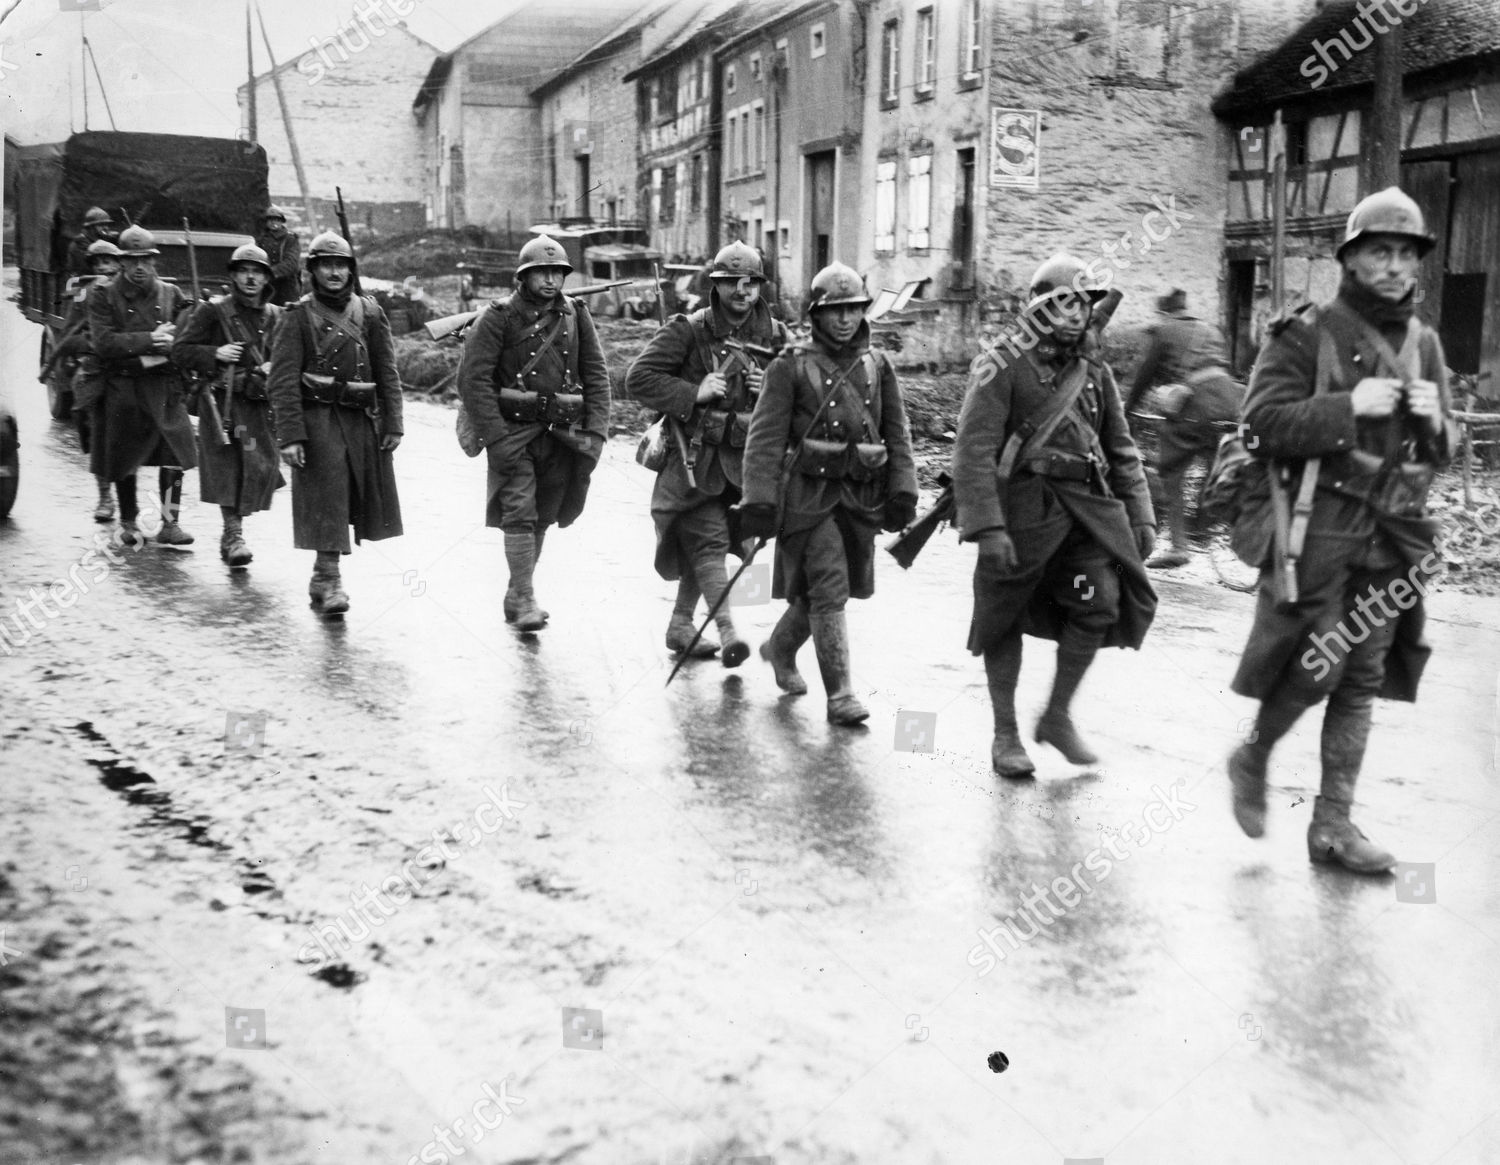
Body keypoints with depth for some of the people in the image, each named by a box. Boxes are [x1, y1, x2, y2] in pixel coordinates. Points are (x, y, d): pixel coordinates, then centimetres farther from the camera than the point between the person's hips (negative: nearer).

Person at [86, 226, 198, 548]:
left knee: (174, 454, -8)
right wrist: (149, 340, -16)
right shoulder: (104, 297, 0)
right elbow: (103, 343, -13)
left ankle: (170, 524, -1)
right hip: (121, 388, -1)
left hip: (164, 386, 1)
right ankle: (128, 522, 27)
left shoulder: (171, 294, 7)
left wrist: (163, 348, -16)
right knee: (123, 458, 10)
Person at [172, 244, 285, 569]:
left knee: (263, 467, -2)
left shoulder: (276, 317, 12)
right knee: (228, 469, -7)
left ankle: (232, 532, 17)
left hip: (263, 405, 3)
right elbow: (180, 351, 1)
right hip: (223, 403, -3)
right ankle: (233, 534, 0)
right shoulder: (212, 311, 1)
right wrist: (215, 354, -14)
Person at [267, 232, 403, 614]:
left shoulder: (370, 313, 8)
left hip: (363, 421, 4)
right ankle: (329, 582, -1)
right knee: (326, 501, -7)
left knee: (360, 498, 9)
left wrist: (393, 424, 2)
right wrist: (290, 435, -15)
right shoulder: (298, 316, -2)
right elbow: (283, 380, -7)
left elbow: (387, 374, 9)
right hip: (318, 421, -4)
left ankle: (323, 575, 25)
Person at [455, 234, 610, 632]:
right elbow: (472, 379, -11)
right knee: (519, 512, -13)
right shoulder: (498, 318, -6)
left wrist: (595, 432, -4)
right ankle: (525, 601, -8)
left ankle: (515, 595, 24)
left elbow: (596, 376, 8)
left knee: (542, 518, 10)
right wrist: (496, 438, -17)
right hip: (513, 431, -4)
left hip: (562, 434, 4)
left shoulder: (576, 316, 6)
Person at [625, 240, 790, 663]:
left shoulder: (774, 337, 6)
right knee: (709, 539, -14)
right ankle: (727, 631, -20)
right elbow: (638, 378, -10)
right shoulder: (688, 330, -7)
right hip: (693, 454, -5)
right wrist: (692, 394, -19)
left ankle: (681, 624, 27)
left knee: (704, 542, 14)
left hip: (742, 457, 5)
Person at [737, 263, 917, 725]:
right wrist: (760, 500, -16)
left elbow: (897, 432, 10)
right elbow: (766, 437, -8)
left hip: (863, 495, 5)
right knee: (829, 591, -8)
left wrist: (902, 491, 1)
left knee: (829, 588, 14)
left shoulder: (877, 366, 9)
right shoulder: (791, 366, -4)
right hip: (811, 493, -5)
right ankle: (840, 695, -4)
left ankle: (781, 648, 40)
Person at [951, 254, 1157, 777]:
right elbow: (974, 450, -14)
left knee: (1101, 601, -9)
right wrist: (987, 528, -22)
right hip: (1022, 507, -4)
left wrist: (1140, 514, 10)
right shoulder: (1001, 367, -7)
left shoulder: (1095, 371, 12)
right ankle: (1005, 734, 19)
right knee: (1004, 619, 4)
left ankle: (1057, 716, 11)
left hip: (1085, 505, 5)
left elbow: (1120, 449, 18)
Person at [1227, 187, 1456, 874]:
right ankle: (1253, 758, 22)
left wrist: (1434, 421, -4)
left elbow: (1444, 449, 19)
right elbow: (1262, 423, -14)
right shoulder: (1307, 334, -5)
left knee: (1362, 682, 7)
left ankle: (1332, 823, 14)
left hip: (1391, 536, 6)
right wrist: (1349, 407, -21)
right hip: (1319, 527, -6)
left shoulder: (1424, 345, 13)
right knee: (1315, 667, -7)